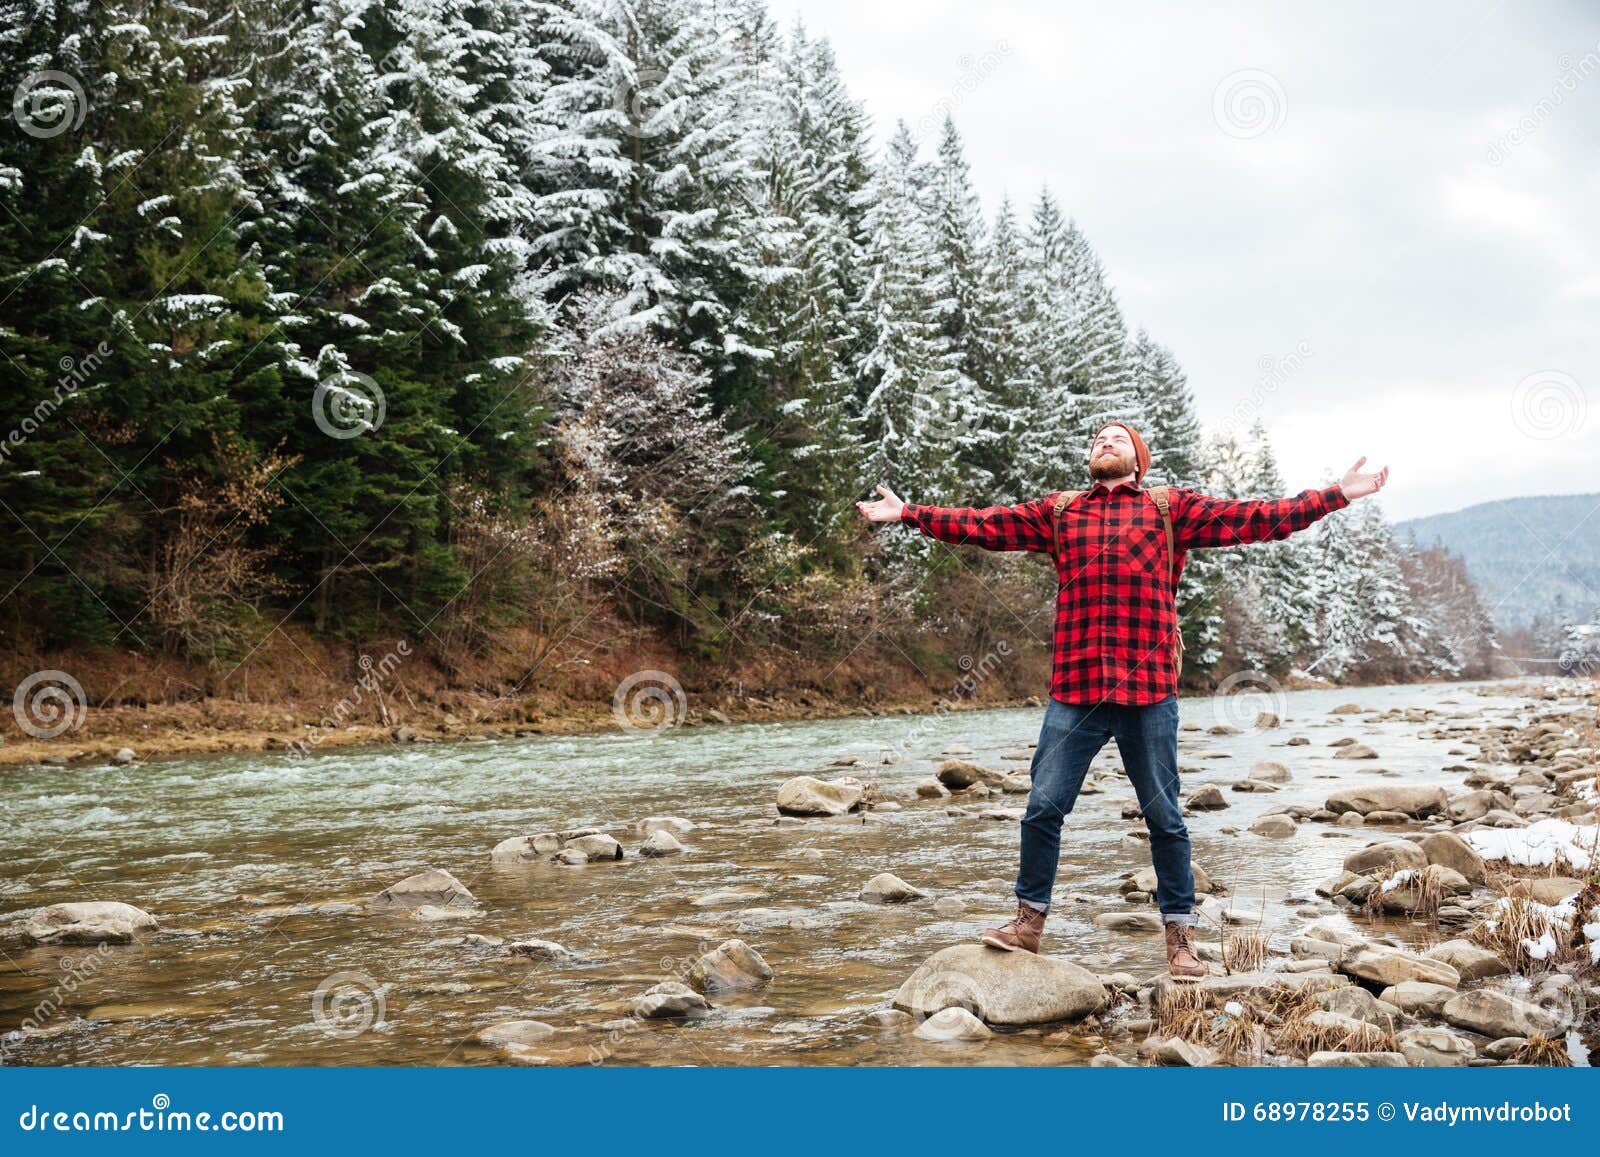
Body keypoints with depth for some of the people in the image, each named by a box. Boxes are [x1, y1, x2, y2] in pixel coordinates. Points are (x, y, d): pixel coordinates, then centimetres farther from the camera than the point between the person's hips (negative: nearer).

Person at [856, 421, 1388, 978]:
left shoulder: (1172, 509, 9)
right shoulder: (1058, 512, 15)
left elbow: (1260, 518, 7)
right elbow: (980, 524, 14)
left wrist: (1337, 494, 2)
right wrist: (906, 513, 11)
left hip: (1149, 689, -1)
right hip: (1075, 689, 1)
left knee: (1164, 816, 5)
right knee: (1043, 806, 1)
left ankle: (1180, 934, 17)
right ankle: (1029, 920, 16)